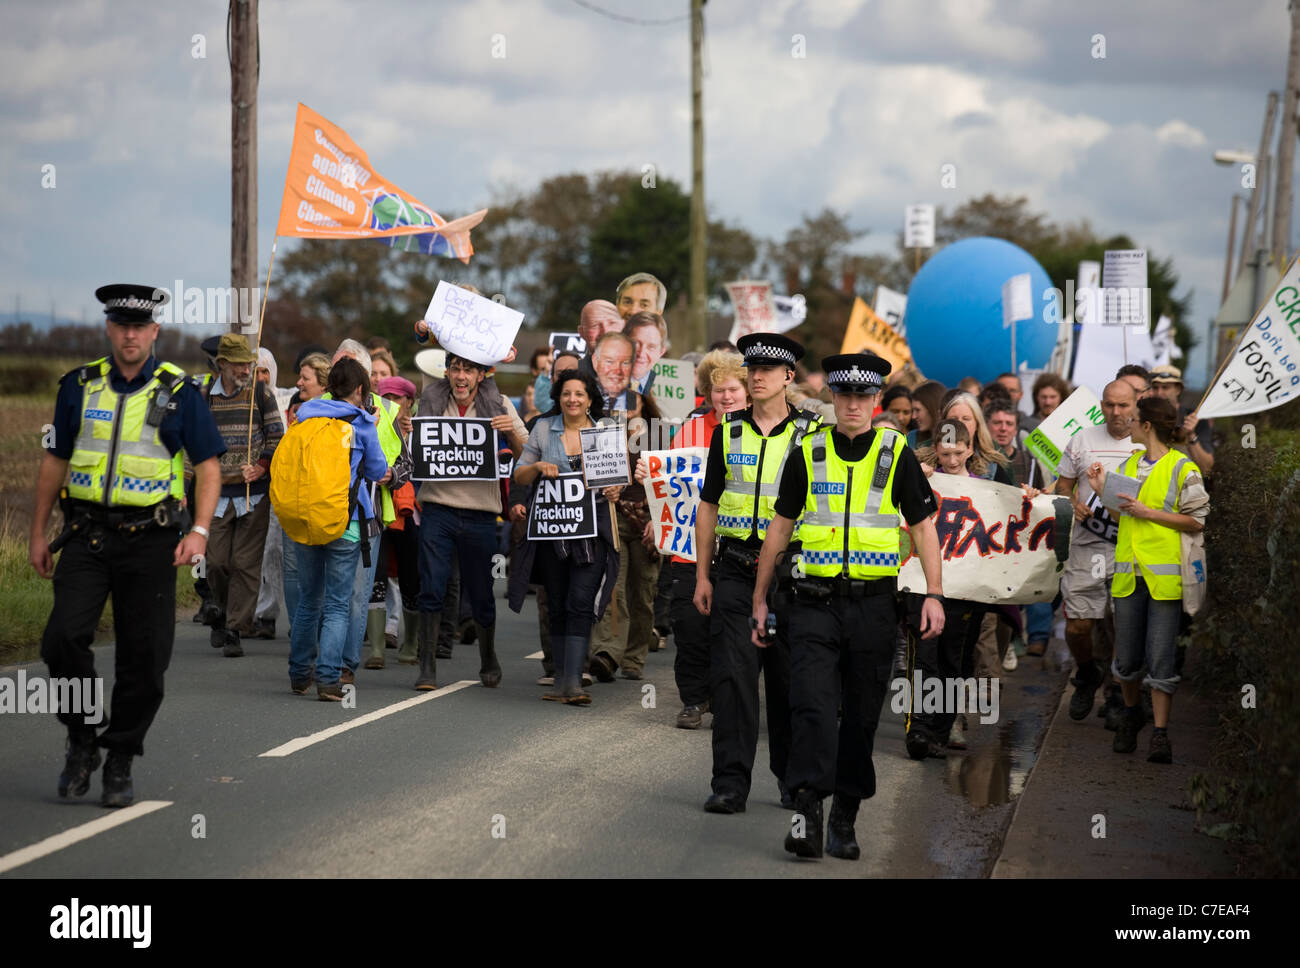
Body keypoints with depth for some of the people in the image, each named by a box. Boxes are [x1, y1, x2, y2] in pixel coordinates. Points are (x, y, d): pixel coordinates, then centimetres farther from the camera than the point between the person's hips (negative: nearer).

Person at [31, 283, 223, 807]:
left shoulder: (178, 392, 2)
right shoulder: (79, 386, 8)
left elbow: (208, 466, 4)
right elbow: (54, 460, 14)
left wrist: (199, 531, -9)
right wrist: (39, 533, 12)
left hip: (150, 542, -1)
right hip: (87, 535, 1)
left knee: (143, 656, -1)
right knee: (64, 638, -15)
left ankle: (120, 763, 12)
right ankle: (82, 739, 6)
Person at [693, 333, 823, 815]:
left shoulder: (810, 435, 3)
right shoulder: (728, 432, 9)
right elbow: (708, 506, 11)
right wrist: (703, 575, 6)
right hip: (734, 570, 1)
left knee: (789, 680, 5)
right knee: (732, 676, -6)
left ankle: (792, 778, 19)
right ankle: (731, 784, -5)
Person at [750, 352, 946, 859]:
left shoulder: (897, 455, 4)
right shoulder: (807, 454, 5)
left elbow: (923, 527, 6)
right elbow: (780, 527, 11)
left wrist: (933, 594, -4)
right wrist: (760, 599, 11)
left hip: (872, 605, 0)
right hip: (815, 603, 0)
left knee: (862, 714, 5)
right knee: (812, 705, -14)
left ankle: (844, 818, 15)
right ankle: (807, 810, -19)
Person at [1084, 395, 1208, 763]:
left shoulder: (1183, 468, -4)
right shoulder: (1128, 465, 14)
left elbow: (1196, 521, -6)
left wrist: (1147, 512, -11)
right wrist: (1102, 490, 7)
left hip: (1165, 576, -5)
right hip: (1128, 573, 5)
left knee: (1161, 659, -6)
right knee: (1126, 658, 9)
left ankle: (1160, 734, -1)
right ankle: (1131, 714, 33)